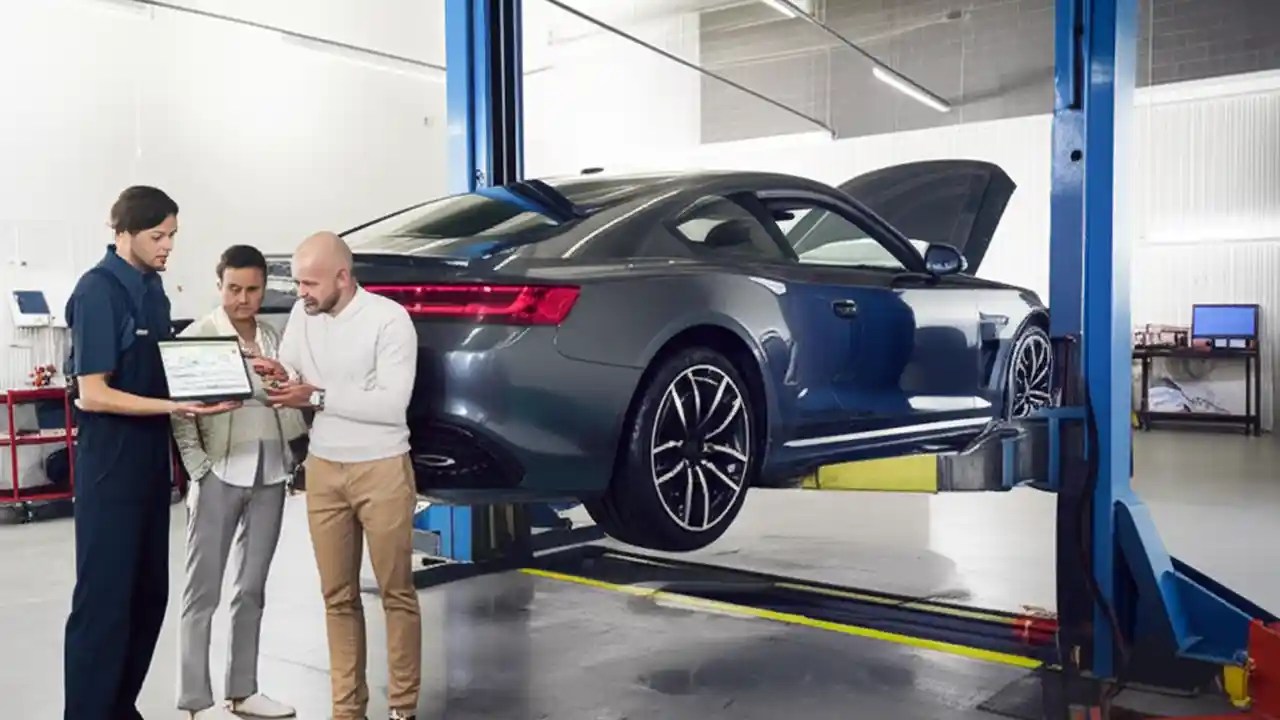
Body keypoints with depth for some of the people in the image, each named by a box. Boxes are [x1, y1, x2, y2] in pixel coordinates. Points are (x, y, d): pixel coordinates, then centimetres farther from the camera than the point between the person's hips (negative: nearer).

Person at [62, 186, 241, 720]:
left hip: (151, 461, 8)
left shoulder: (153, 288, 10)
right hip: (110, 467, -8)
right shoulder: (97, 290, -14)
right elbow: (92, 394, -18)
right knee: (104, 598, -3)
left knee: (149, 594, 13)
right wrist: (176, 407, -26)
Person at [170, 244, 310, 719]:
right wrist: (198, 469, -14)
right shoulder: (198, 335, -3)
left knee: (252, 588, 11)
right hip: (221, 473, -5)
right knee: (204, 591, 1)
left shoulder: (273, 338, 11)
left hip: (270, 472, 5)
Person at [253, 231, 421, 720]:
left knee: (396, 592, 6)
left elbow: (392, 404, -19)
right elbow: (289, 378, 9)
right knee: (338, 596, 10)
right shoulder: (302, 314, 4)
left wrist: (316, 396, -19)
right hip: (323, 469, 5)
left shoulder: (389, 319, -15)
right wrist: (279, 377, -15)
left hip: (382, 469, -5)